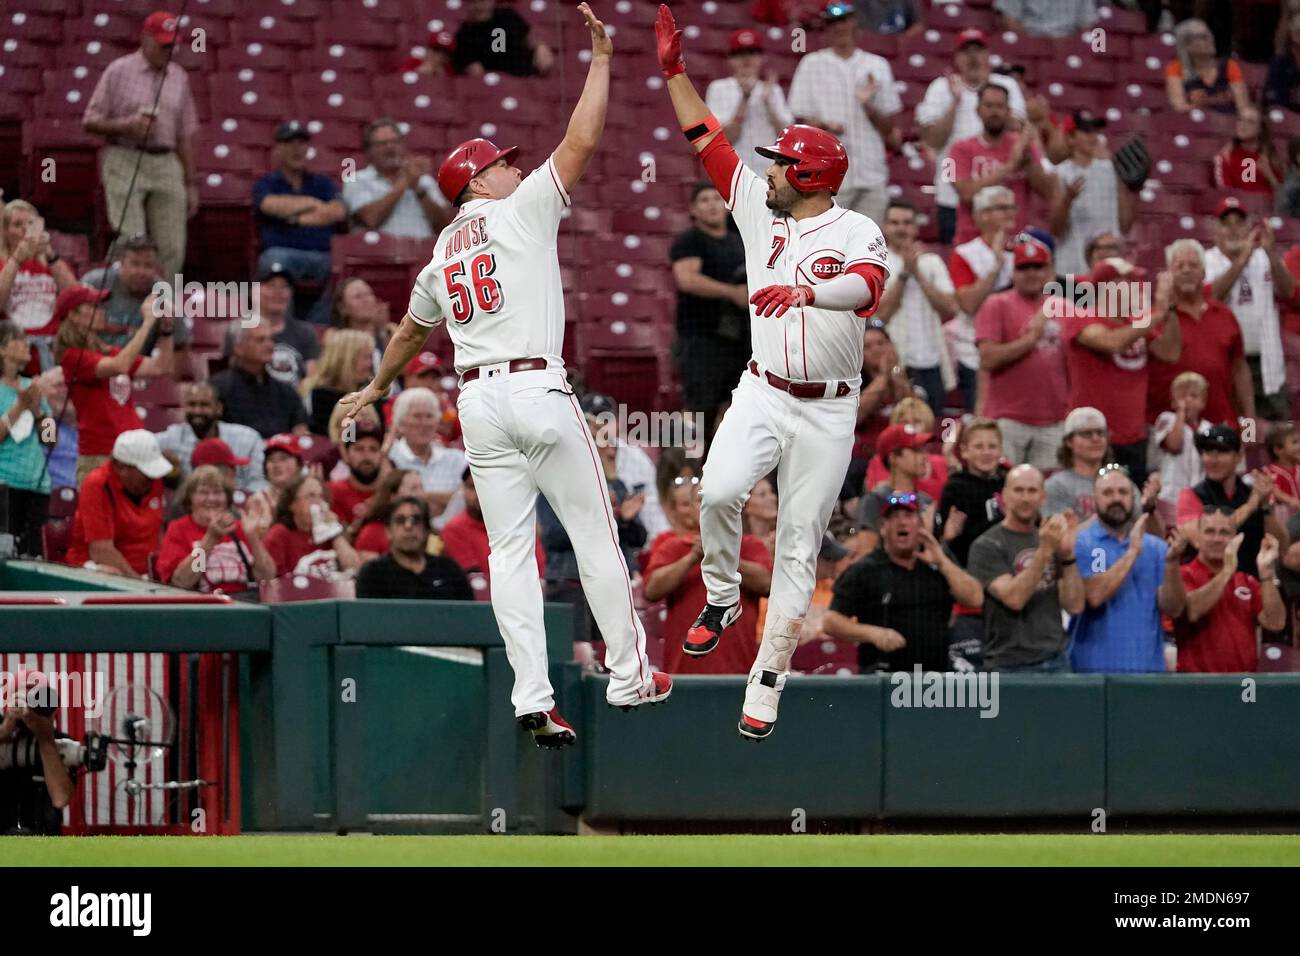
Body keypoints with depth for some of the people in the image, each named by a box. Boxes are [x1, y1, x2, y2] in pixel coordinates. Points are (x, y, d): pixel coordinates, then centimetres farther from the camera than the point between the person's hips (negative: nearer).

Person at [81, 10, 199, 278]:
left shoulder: (178, 77, 15)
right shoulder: (119, 71, 1)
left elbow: (185, 135, 19)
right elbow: (90, 122, 1)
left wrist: (191, 183, 15)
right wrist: (126, 126, -17)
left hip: (167, 164, 5)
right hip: (126, 162, -5)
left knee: (172, 248, -2)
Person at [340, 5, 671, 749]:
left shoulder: (443, 254, 19)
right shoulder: (522, 212, 2)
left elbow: (411, 331, 35)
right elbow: (582, 141, -6)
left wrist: (379, 387, 52)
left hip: (479, 401, 5)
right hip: (538, 388, -5)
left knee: (511, 549, 3)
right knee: (594, 534, 3)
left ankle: (533, 696, -6)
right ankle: (629, 675, 5)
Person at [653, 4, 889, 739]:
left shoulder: (856, 231, -8)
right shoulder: (761, 211, 8)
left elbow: (869, 286, -29)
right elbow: (708, 140, 11)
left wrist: (807, 291, -48)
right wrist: (675, 71, 6)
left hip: (828, 412, -3)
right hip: (763, 395, 3)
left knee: (799, 548, 0)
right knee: (718, 492, -24)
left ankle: (767, 686, 4)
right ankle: (721, 600, 2)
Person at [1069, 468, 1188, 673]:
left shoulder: (1156, 548, 8)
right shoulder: (1080, 544, -1)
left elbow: (1172, 608, 1)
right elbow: (1094, 595, -16)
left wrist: (1172, 562, -14)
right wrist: (1132, 552, -15)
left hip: (1147, 664, 3)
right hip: (1094, 667, -3)